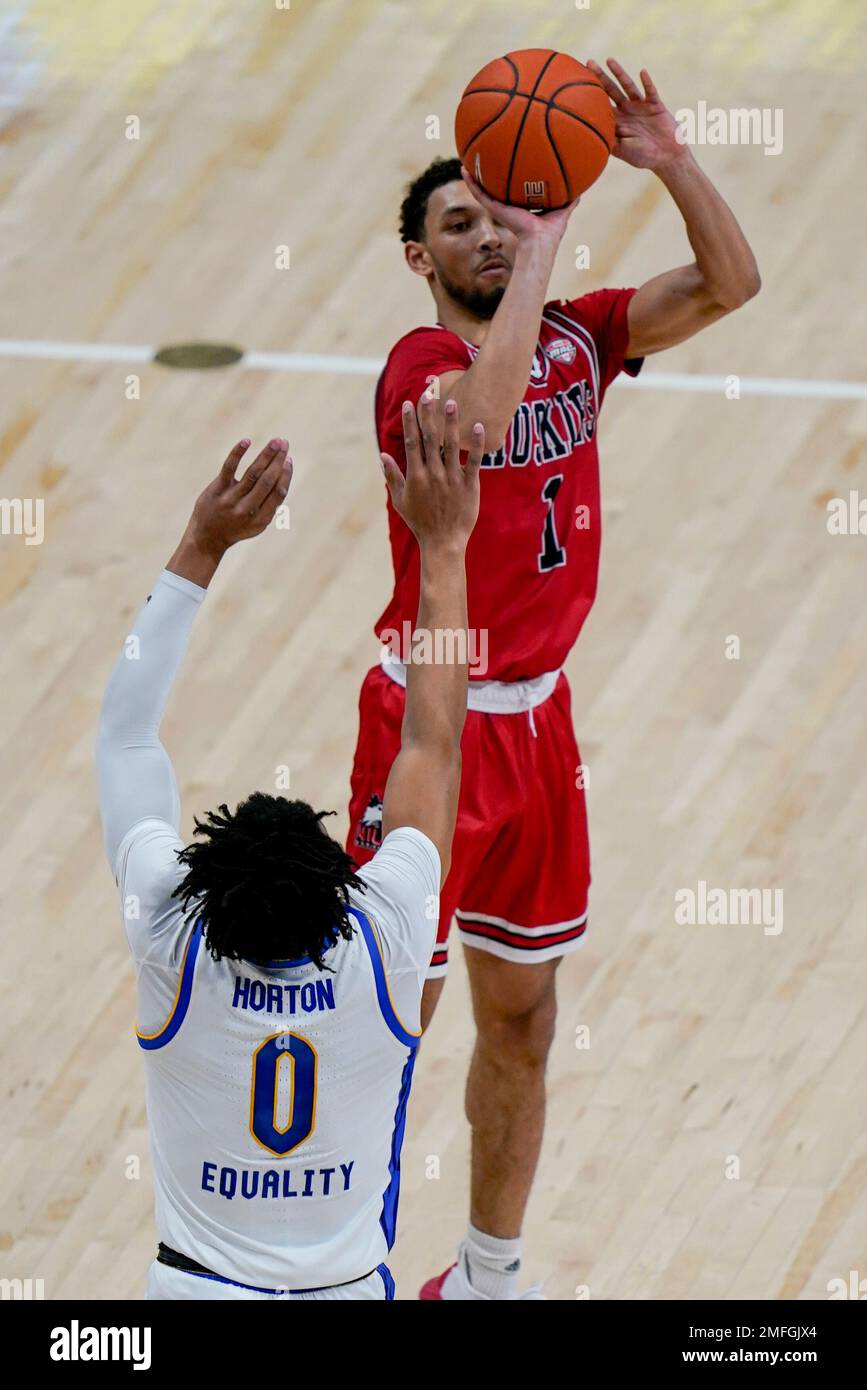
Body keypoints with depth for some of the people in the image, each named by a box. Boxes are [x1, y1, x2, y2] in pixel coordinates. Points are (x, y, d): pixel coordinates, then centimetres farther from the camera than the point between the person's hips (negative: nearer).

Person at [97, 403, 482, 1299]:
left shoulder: (173, 945, -19)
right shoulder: (384, 943, -20)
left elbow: (126, 728, -9)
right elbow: (434, 742, -8)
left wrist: (201, 548, -9)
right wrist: (443, 547, -4)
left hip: (193, 1289, 0)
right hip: (347, 1289, 0)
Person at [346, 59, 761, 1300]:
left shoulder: (573, 337, 3)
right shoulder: (425, 361, -17)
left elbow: (728, 286, -3)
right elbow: (481, 417, -40)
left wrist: (672, 164, -18)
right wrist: (544, 246, -33)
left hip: (539, 719, 7)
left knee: (521, 1020, 17)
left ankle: (487, 1276, 32)